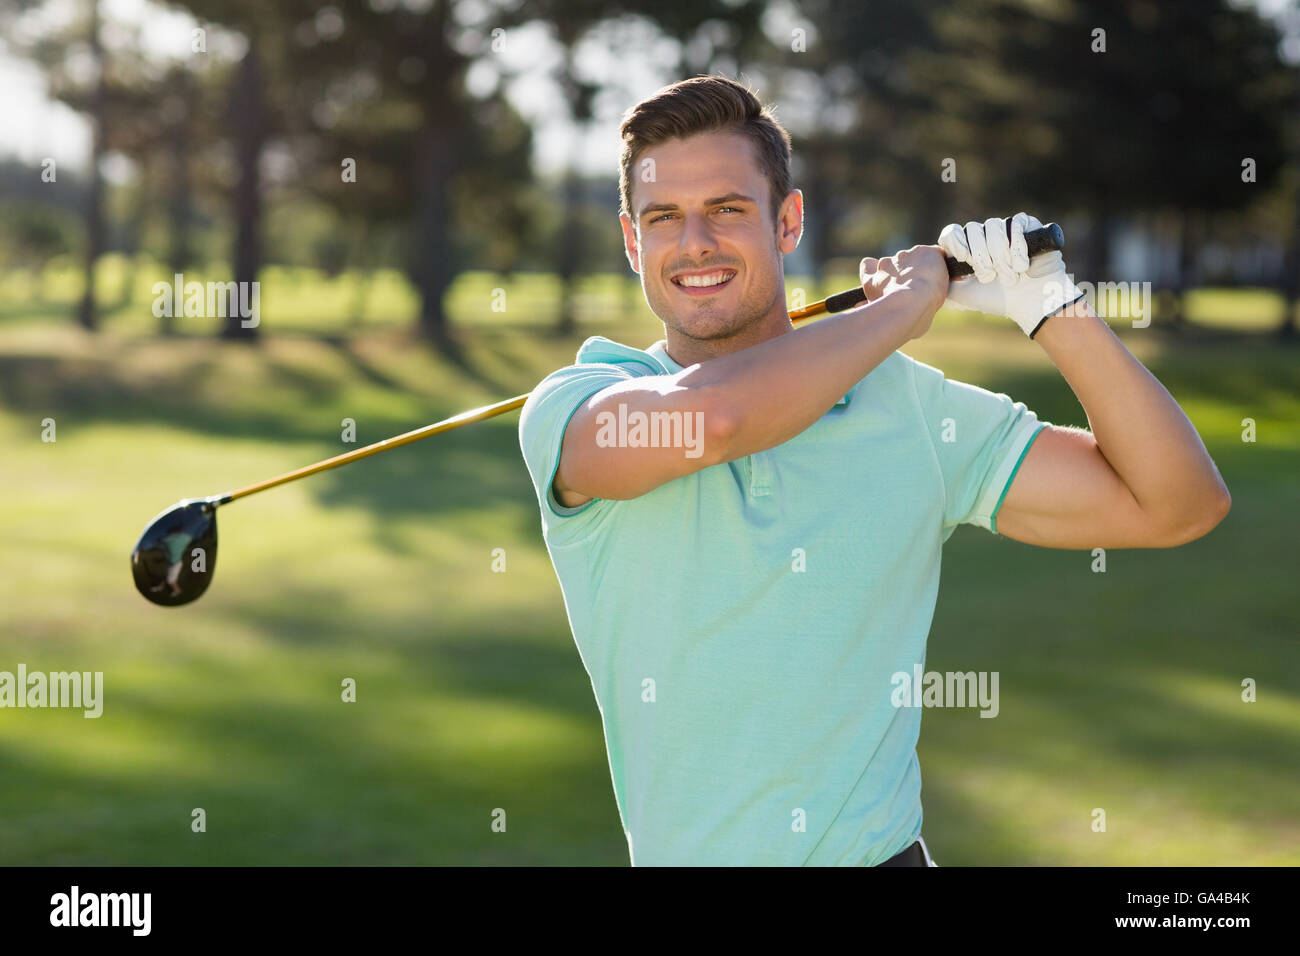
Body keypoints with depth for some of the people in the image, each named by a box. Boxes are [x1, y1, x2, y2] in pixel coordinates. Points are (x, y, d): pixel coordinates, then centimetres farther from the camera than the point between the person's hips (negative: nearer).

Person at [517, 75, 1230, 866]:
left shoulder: (915, 409, 1)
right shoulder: (573, 409, -7)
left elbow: (1176, 506, 3)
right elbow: (709, 414, -28)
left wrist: (1052, 309, -8)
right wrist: (906, 303, -13)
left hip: (884, 848, 0)